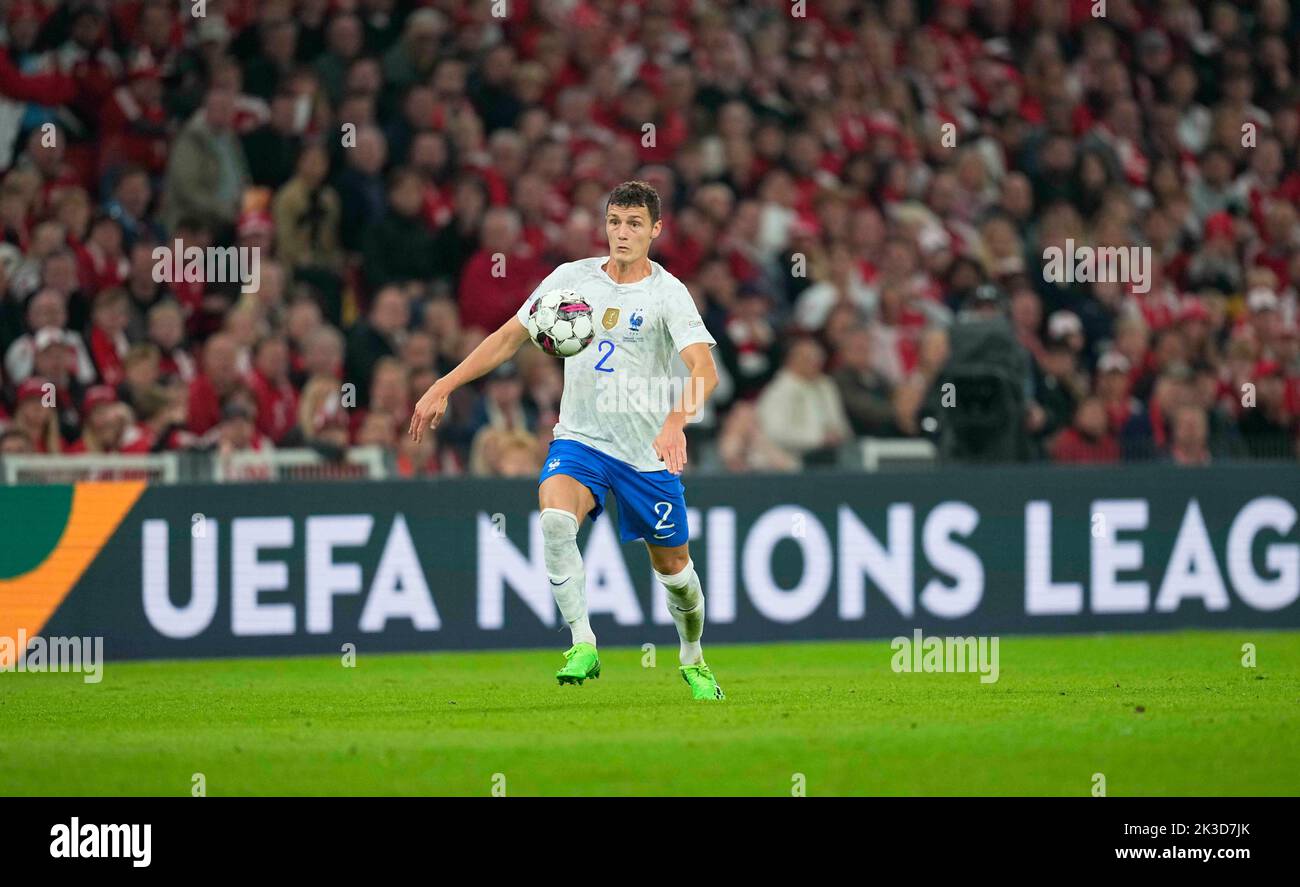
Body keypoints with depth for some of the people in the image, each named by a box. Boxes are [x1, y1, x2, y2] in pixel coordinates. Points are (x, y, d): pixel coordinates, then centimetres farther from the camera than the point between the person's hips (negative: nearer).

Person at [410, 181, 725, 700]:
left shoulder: (667, 293, -10)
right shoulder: (572, 278, 2)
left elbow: (704, 370, -23)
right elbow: (510, 337, 11)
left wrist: (676, 422, -42)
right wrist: (444, 386, 4)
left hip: (648, 452, -2)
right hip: (579, 440, 2)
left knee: (672, 567, 8)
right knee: (554, 518, -29)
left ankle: (693, 662, 36)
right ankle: (583, 647, -24)